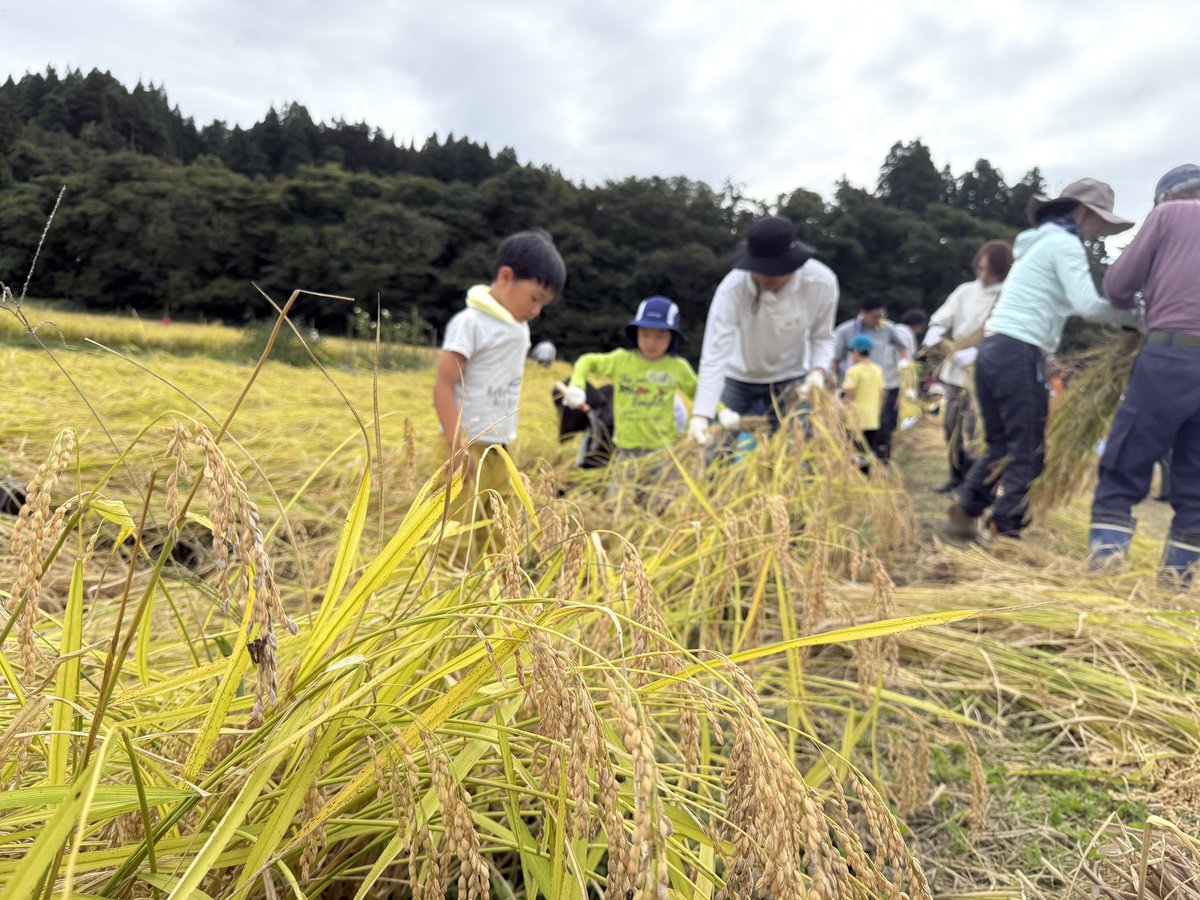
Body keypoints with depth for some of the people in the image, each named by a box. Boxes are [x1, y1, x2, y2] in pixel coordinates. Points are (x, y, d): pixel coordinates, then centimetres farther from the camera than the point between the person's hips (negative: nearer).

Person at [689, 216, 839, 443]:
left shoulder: (822, 283, -25)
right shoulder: (731, 288, -32)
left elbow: (822, 337, -8)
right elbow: (714, 355, -34)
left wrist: (819, 370, -29)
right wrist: (700, 415, -41)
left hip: (790, 379, 1)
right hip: (738, 378, -1)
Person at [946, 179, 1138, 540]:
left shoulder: (1040, 242, 26)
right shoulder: (1064, 243, -3)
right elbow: (1087, 305, -13)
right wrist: (1131, 317, 2)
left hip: (992, 348, 9)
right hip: (1019, 352, -9)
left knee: (1001, 444, 14)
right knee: (1027, 450, -2)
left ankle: (965, 512, 8)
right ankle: (1006, 528, 0)